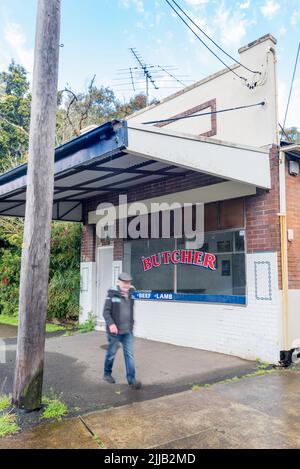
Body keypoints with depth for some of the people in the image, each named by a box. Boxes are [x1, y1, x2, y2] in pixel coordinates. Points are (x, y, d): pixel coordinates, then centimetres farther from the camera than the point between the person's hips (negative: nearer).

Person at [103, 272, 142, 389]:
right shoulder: (112, 294, -12)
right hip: (115, 331, -5)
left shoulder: (130, 295, 6)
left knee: (129, 354, 1)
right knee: (111, 353, 12)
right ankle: (107, 374, 33)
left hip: (128, 331, 5)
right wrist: (110, 324, -28)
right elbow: (106, 311, -15)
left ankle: (131, 379, 4)